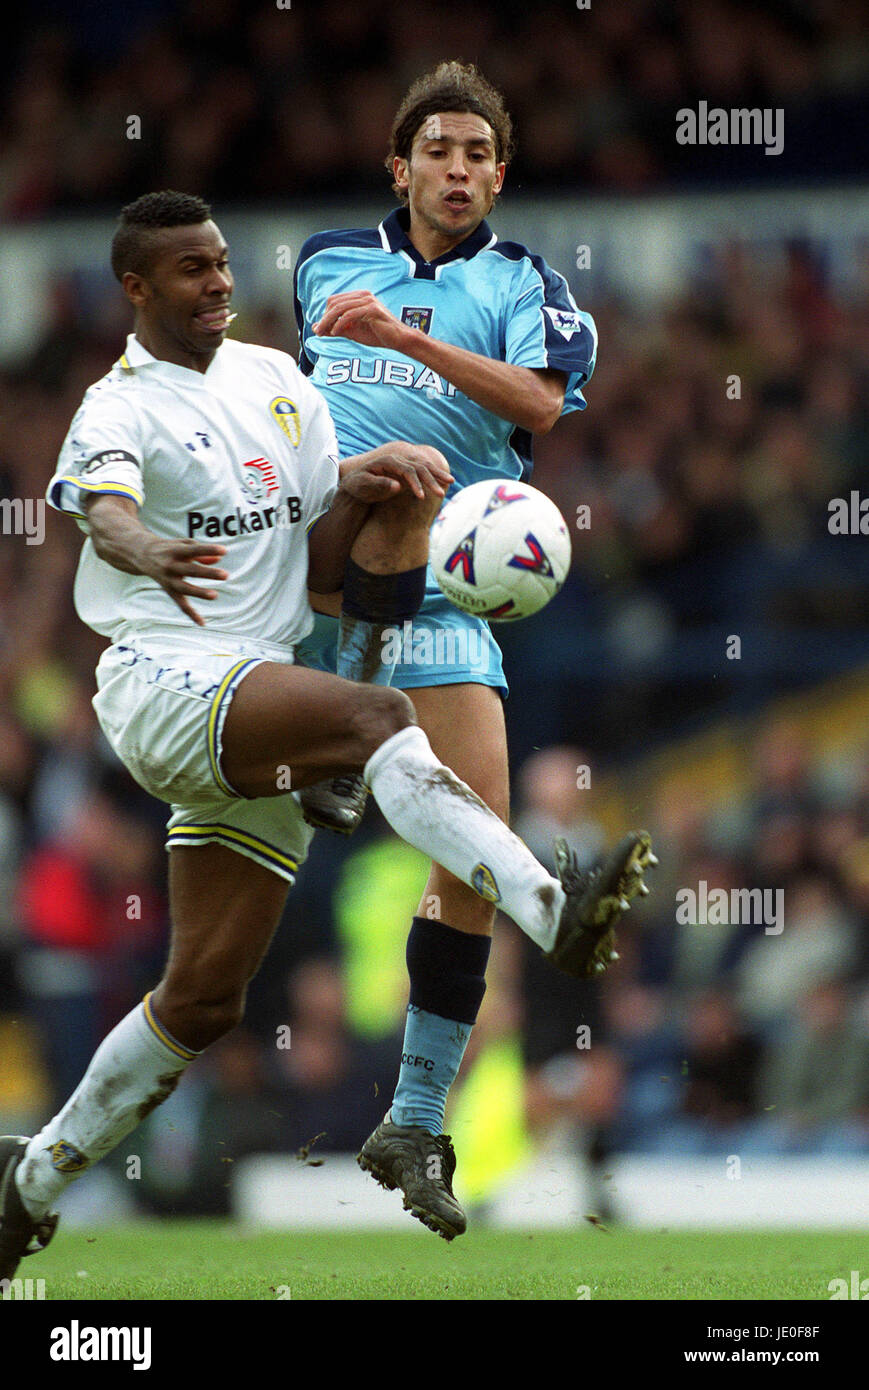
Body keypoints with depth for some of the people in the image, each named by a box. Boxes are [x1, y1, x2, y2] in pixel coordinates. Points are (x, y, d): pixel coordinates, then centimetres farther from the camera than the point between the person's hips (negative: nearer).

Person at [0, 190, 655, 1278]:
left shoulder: (275, 381, 16)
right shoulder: (120, 409, -3)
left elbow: (322, 568, 16)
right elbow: (104, 513, -27)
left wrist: (357, 493, -6)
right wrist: (149, 552, -50)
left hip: (261, 720, 7)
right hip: (163, 684, -7)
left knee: (205, 997, 7)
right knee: (377, 717, -33)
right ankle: (553, 911, -51)